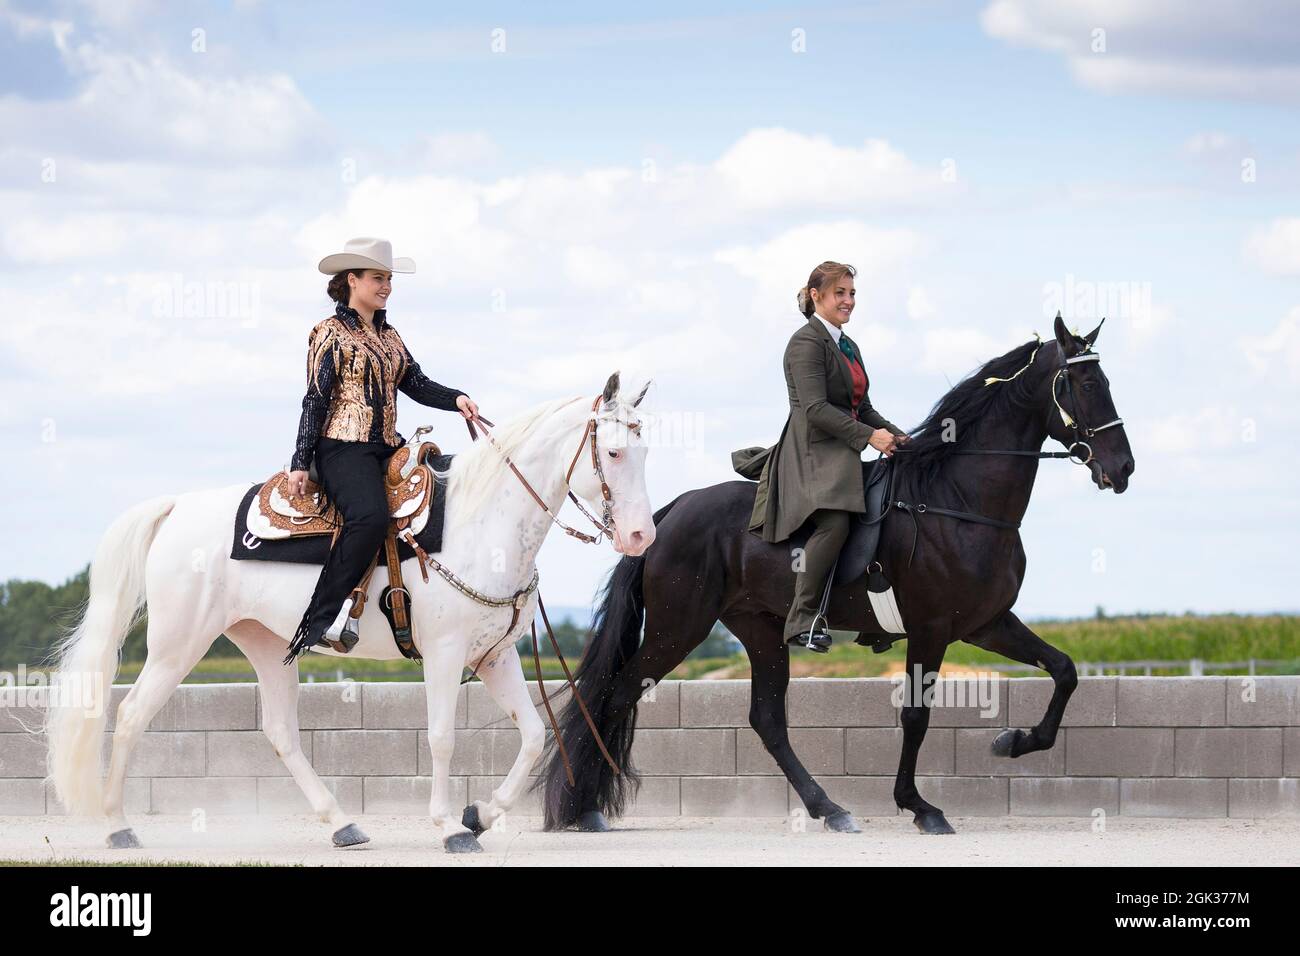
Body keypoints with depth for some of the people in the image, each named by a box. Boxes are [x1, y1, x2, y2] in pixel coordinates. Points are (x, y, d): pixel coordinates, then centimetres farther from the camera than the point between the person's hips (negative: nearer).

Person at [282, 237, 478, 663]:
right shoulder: (331, 334, -1)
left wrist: (456, 399, -6)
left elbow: (417, 384, 14)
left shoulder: (389, 337, 20)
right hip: (343, 448, -8)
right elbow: (316, 400, -5)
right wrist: (301, 462, -10)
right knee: (369, 516, -34)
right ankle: (319, 620, -33)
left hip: (386, 447, 8)